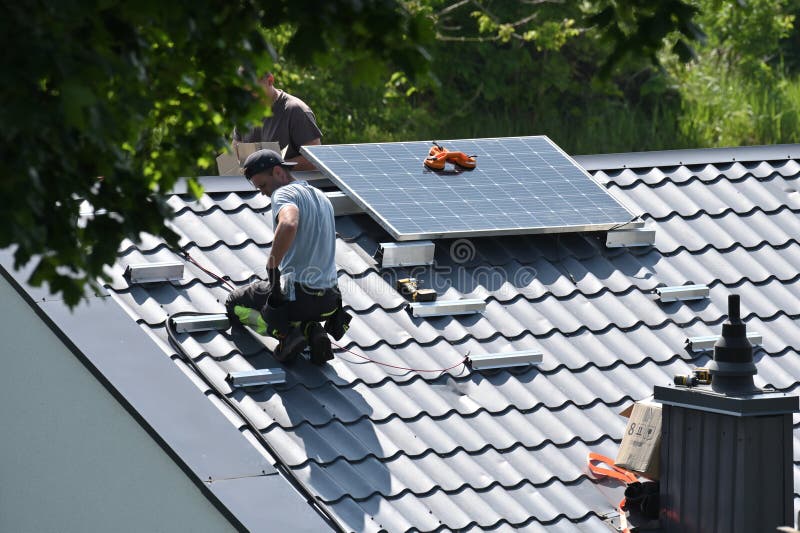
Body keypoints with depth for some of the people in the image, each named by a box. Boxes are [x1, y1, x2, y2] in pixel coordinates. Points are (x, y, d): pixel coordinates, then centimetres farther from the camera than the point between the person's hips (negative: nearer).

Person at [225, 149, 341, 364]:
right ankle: (311, 329, 8)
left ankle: (285, 332, -5)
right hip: (328, 299, 8)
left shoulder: (285, 194, -11)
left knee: (234, 304, 18)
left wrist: (272, 267, -24)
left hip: (298, 296, -8)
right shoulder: (322, 197, 18)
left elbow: (289, 225, -34)